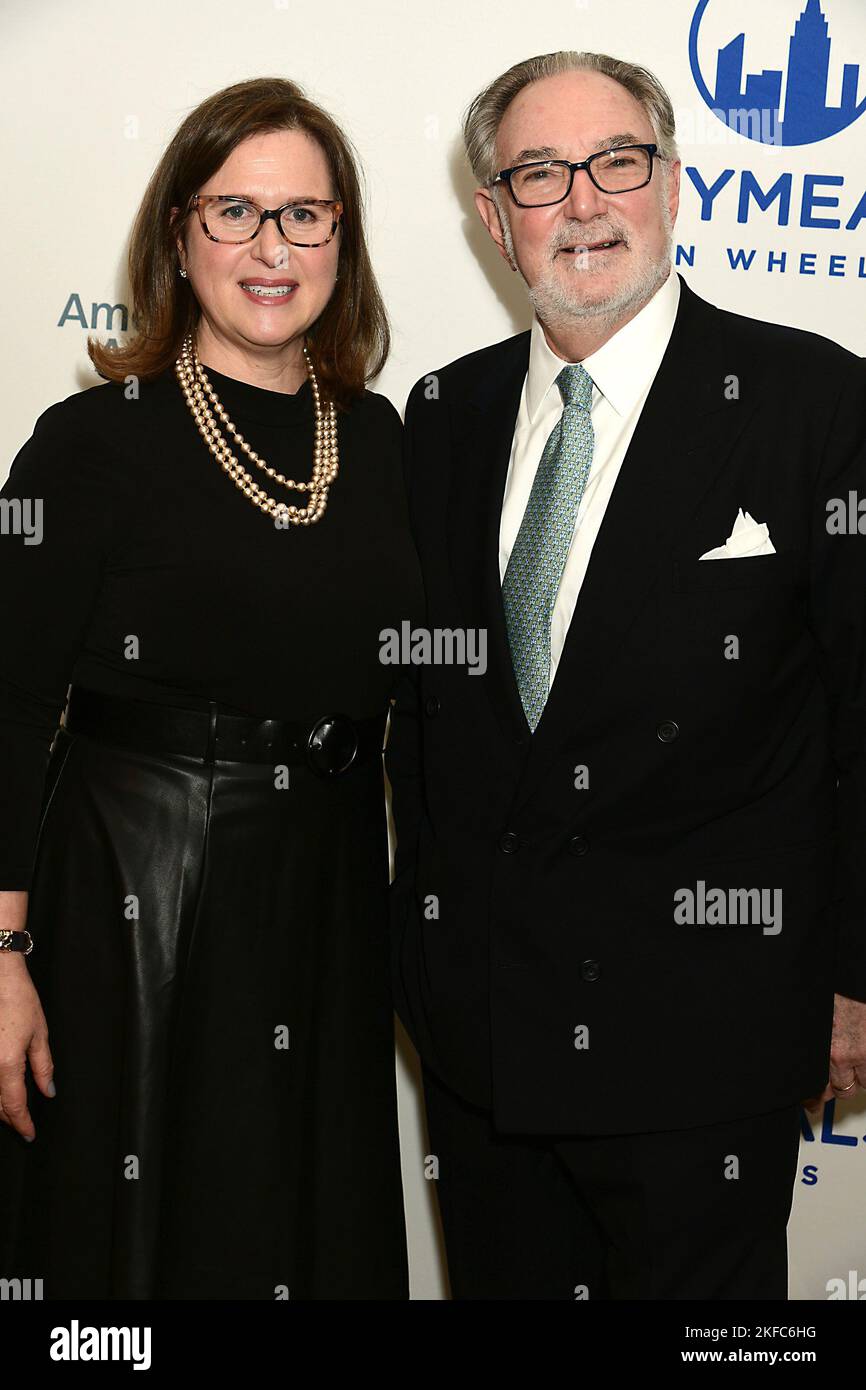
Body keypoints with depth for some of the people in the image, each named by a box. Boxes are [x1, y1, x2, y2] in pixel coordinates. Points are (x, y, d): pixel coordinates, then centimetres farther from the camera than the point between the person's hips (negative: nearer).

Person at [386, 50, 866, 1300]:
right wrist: (427, 928, 11)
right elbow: (422, 688, 12)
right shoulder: (446, 414, 7)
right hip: (477, 1026, 5)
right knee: (502, 1281, 19)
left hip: (700, 1033, -4)